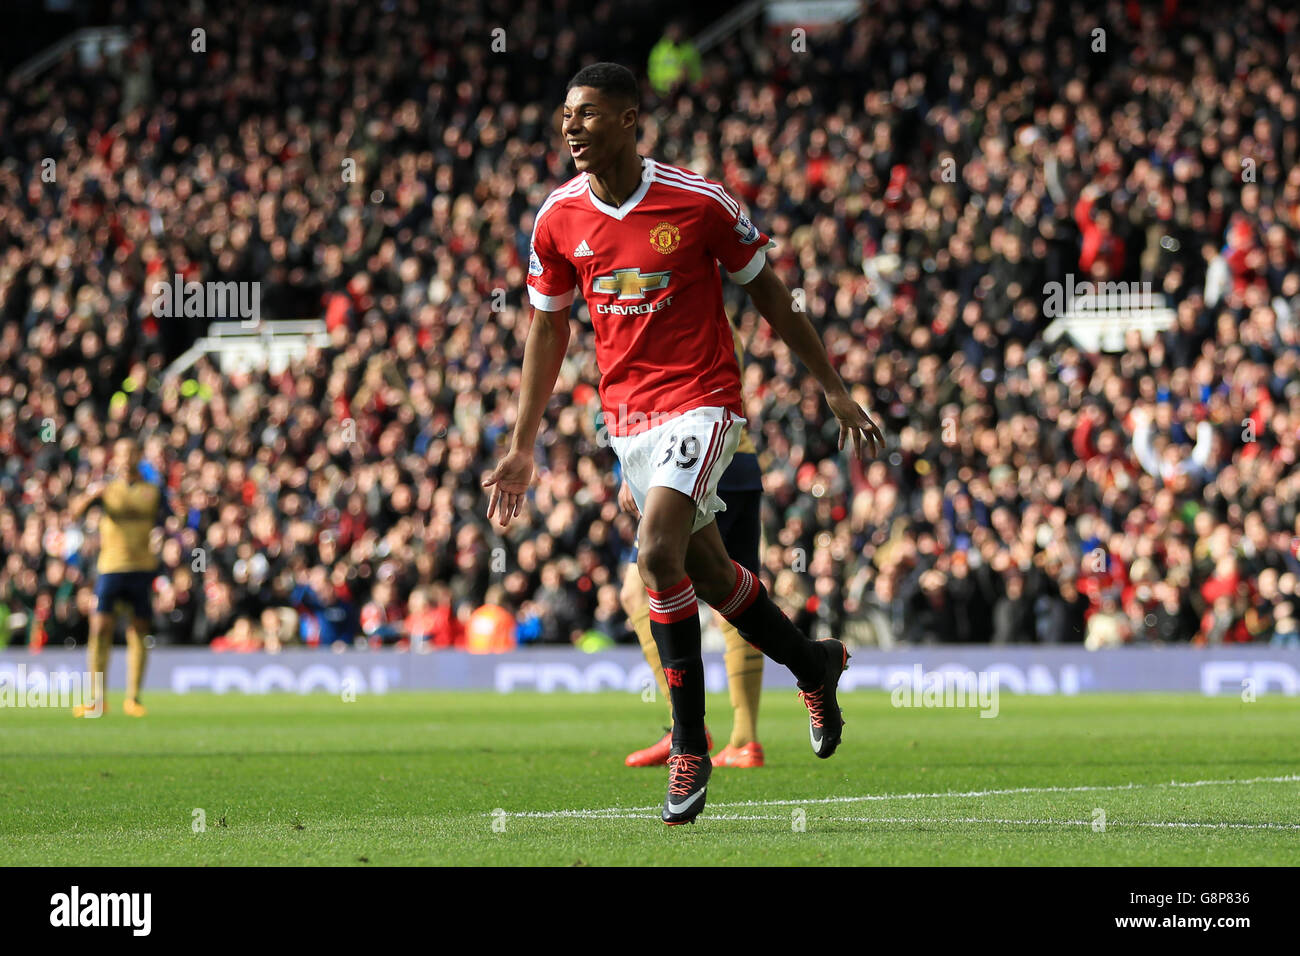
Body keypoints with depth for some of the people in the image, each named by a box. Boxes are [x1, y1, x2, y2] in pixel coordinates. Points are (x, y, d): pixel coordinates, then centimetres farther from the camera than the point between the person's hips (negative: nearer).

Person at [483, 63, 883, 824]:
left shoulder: (700, 203, -12)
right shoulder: (559, 219, -1)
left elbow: (772, 297, 0)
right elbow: (548, 330, 11)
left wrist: (836, 391, 3)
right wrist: (523, 448, 11)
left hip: (702, 399, -5)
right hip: (628, 412, 5)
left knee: (657, 553, -23)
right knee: (709, 572, 11)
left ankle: (690, 745, -12)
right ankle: (814, 663, 38)